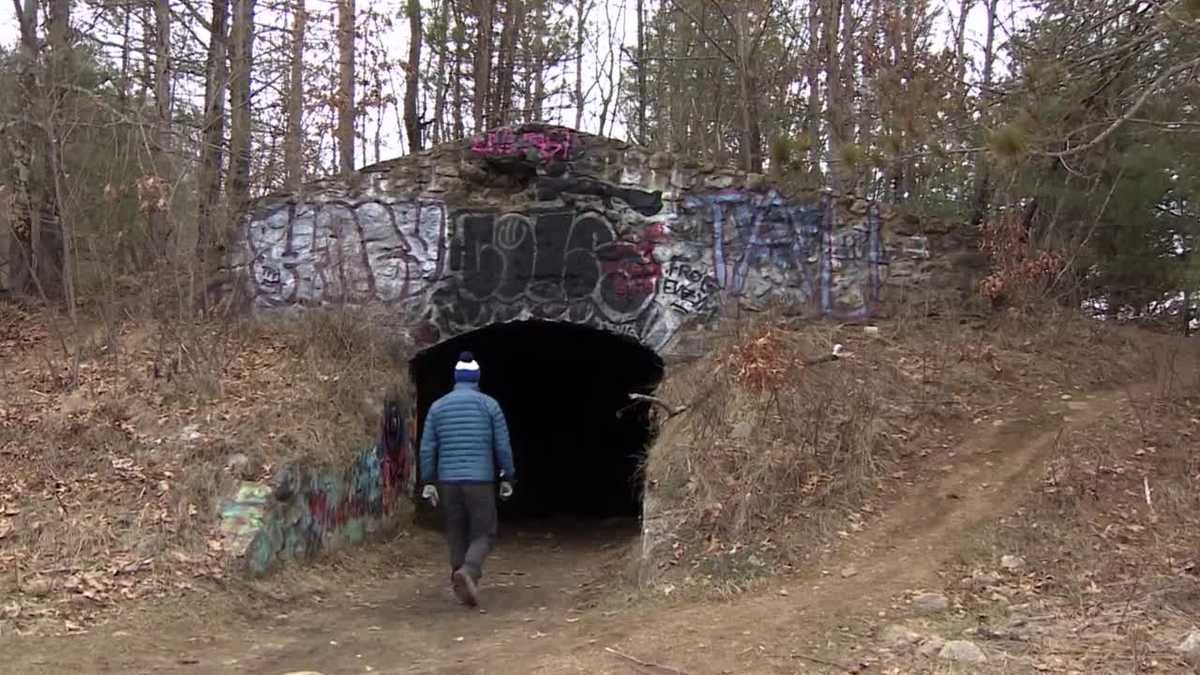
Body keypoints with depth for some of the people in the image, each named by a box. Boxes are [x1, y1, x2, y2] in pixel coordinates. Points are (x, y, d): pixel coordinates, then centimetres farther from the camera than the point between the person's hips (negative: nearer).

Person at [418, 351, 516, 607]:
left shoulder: (438, 406, 7)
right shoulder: (489, 404, 0)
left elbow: (427, 449, 4)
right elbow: (503, 446, 0)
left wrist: (429, 482, 10)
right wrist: (508, 478, 10)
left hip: (448, 481, 3)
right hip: (480, 480, -3)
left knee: (456, 535, 14)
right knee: (483, 535, 4)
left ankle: (463, 583, 15)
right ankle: (467, 572, -22)